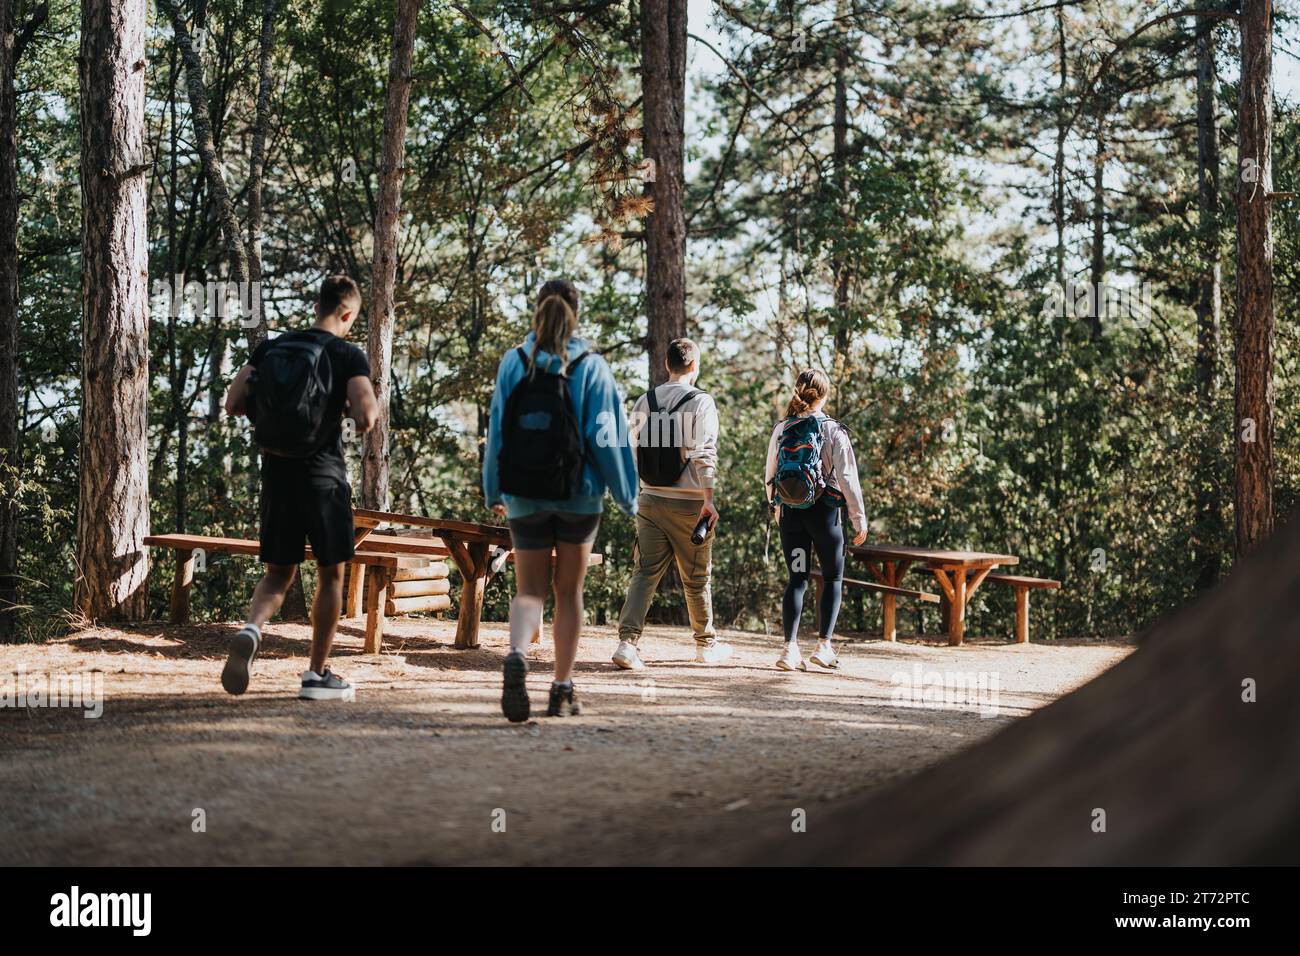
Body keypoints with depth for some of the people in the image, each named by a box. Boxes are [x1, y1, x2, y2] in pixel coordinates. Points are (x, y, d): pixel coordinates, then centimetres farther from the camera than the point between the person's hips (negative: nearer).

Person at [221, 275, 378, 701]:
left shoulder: (270, 348, 6)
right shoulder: (347, 355, -7)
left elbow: (233, 404, 4)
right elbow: (364, 418, -19)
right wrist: (372, 407, 4)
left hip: (276, 470, 4)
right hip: (323, 474, -4)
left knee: (279, 571, 14)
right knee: (331, 573, 11)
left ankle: (251, 629, -17)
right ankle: (317, 674, 14)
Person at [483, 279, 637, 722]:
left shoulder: (512, 363, -1)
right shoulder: (592, 367, -5)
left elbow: (496, 431, 2)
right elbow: (608, 436, -6)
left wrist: (493, 492, 12)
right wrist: (627, 496, 3)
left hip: (524, 497, 1)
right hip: (579, 496, -1)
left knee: (529, 589, 5)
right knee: (569, 591, 12)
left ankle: (516, 656, -25)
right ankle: (563, 691, 15)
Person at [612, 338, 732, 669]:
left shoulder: (644, 401, 7)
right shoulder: (701, 402, -7)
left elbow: (634, 452, 11)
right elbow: (703, 454, -15)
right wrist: (708, 500, -16)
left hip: (649, 501, 4)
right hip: (688, 504, -4)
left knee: (645, 573, 3)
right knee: (696, 579, 10)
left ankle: (627, 642, -12)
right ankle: (707, 645, 25)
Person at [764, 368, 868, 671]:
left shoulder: (781, 430, 2)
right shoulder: (833, 431, -8)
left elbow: (770, 476, 8)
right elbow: (848, 478, -8)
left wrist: (777, 508, 24)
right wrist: (859, 520, -2)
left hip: (790, 512, 3)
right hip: (824, 511, -3)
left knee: (797, 578, 8)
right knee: (833, 578, 11)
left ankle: (790, 647, -2)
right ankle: (824, 644, 2)